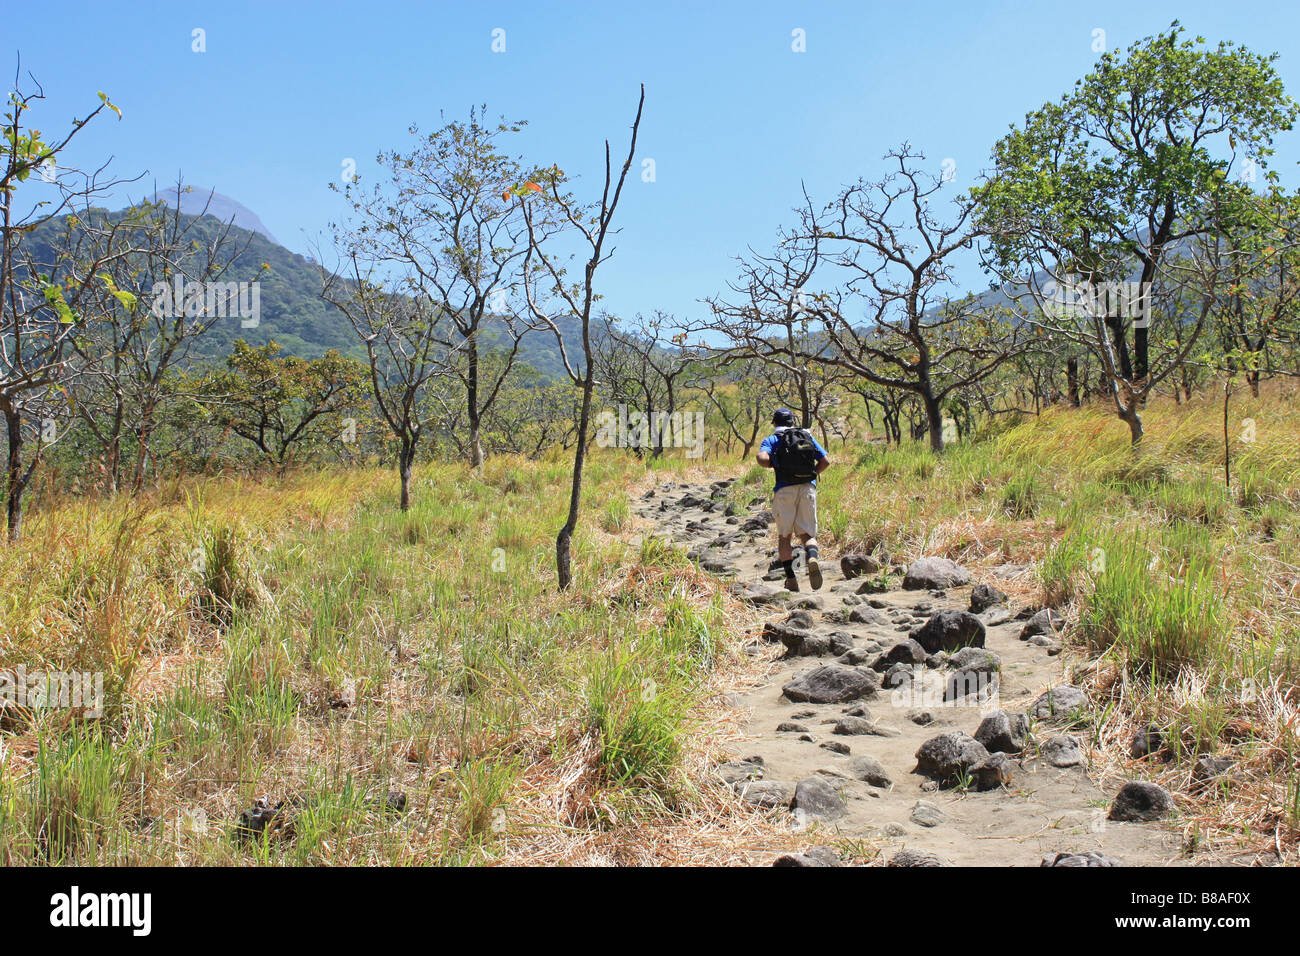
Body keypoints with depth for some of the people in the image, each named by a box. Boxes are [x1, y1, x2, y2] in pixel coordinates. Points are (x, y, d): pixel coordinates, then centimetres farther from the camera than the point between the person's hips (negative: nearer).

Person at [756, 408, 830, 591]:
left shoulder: (772, 439, 5)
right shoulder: (808, 436, 15)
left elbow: (762, 459, -14)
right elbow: (825, 461, 10)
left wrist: (773, 465, 7)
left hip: (785, 490, -2)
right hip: (808, 488, 2)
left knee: (784, 536, 11)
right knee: (807, 533, 6)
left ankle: (790, 578, 4)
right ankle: (812, 558, -26)